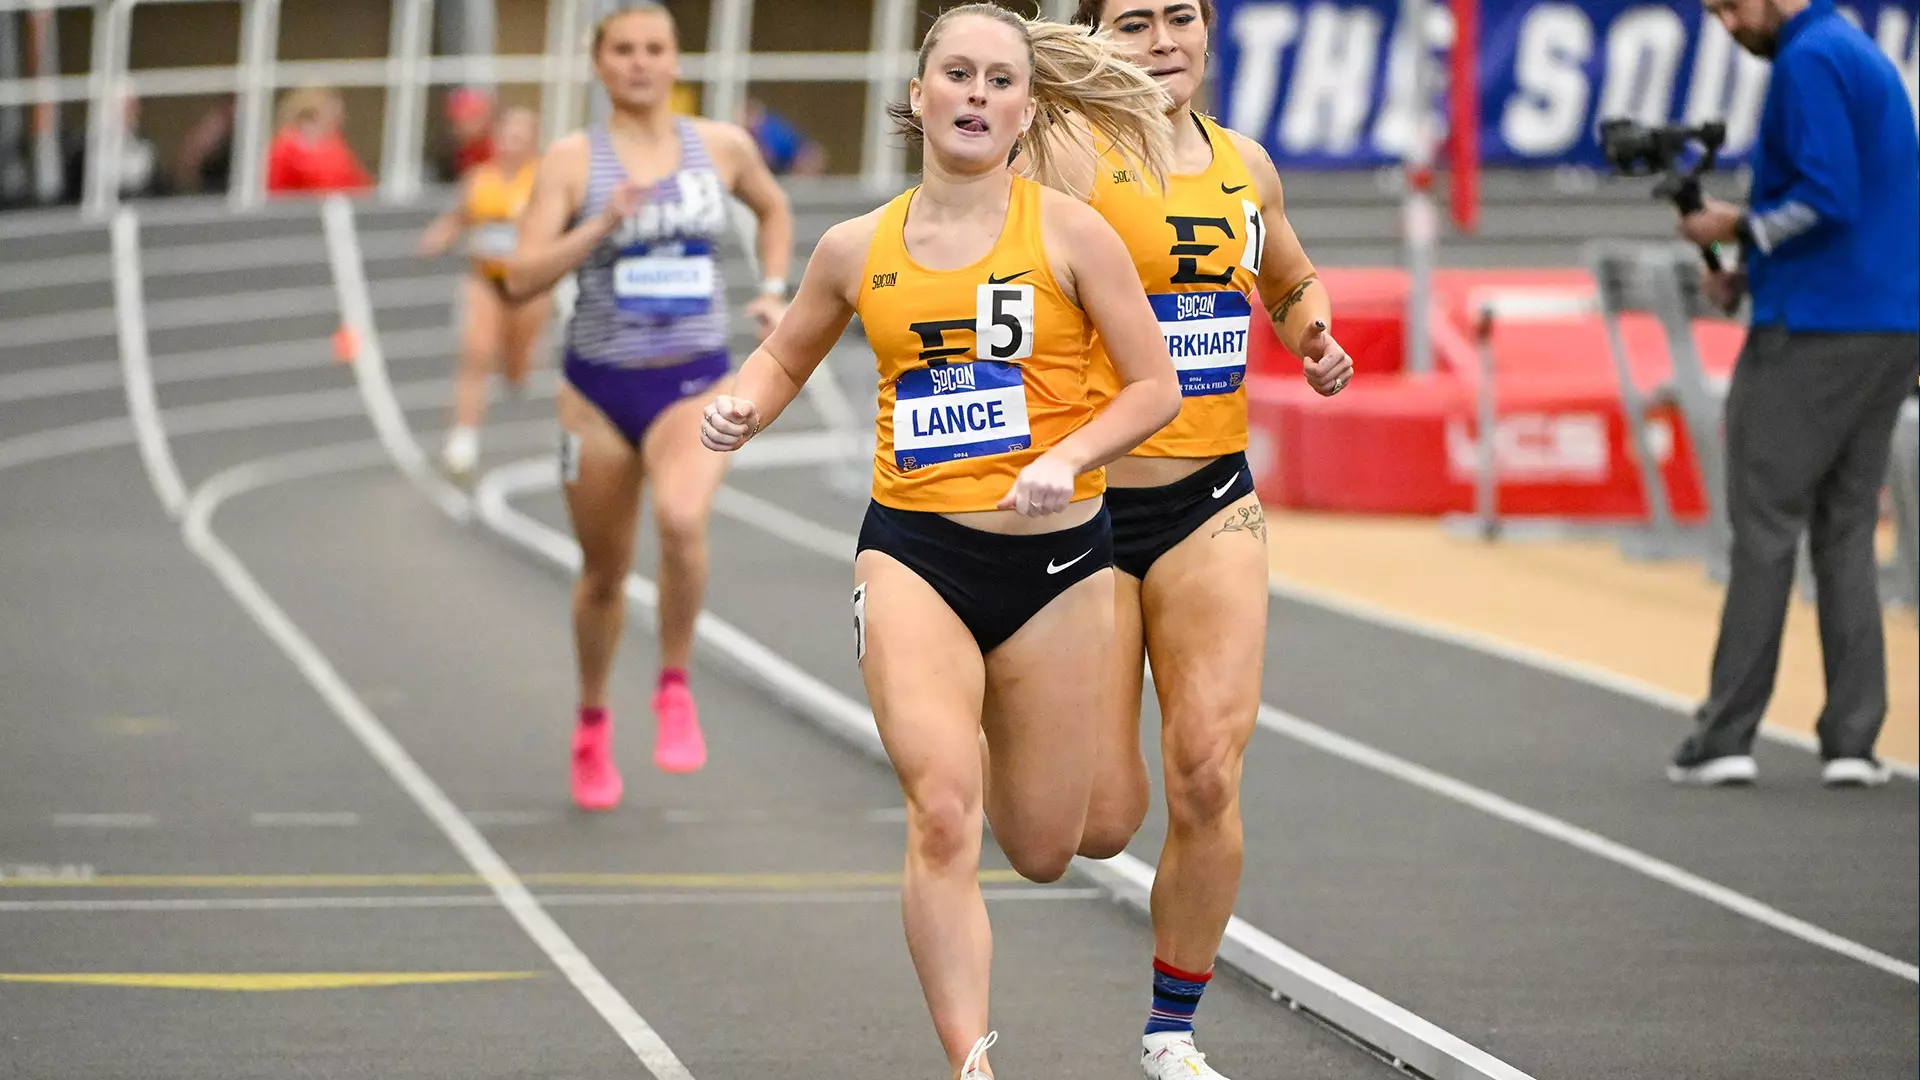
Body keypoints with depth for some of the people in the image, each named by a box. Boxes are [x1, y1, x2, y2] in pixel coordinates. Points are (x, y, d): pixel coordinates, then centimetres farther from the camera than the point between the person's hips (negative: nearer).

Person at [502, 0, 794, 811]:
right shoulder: (573, 159, -5)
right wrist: (602, 224, -24)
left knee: (681, 518, -31)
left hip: (695, 384, 0)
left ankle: (675, 689, -9)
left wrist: (774, 290, 10)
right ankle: (593, 726, 37)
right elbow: (521, 277, -12)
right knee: (604, 570, 12)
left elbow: (773, 208, 24)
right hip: (600, 385, 0)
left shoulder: (723, 146, 2)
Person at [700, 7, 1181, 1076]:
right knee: (943, 814, -22)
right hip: (913, 551, 0)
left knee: (1043, 851, 11)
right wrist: (741, 407, -1)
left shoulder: (1069, 231, -3)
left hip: (1056, 556, 0)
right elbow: (785, 357, 21)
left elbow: (1158, 386, -2)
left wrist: (1067, 457, -19)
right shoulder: (858, 249, 4)